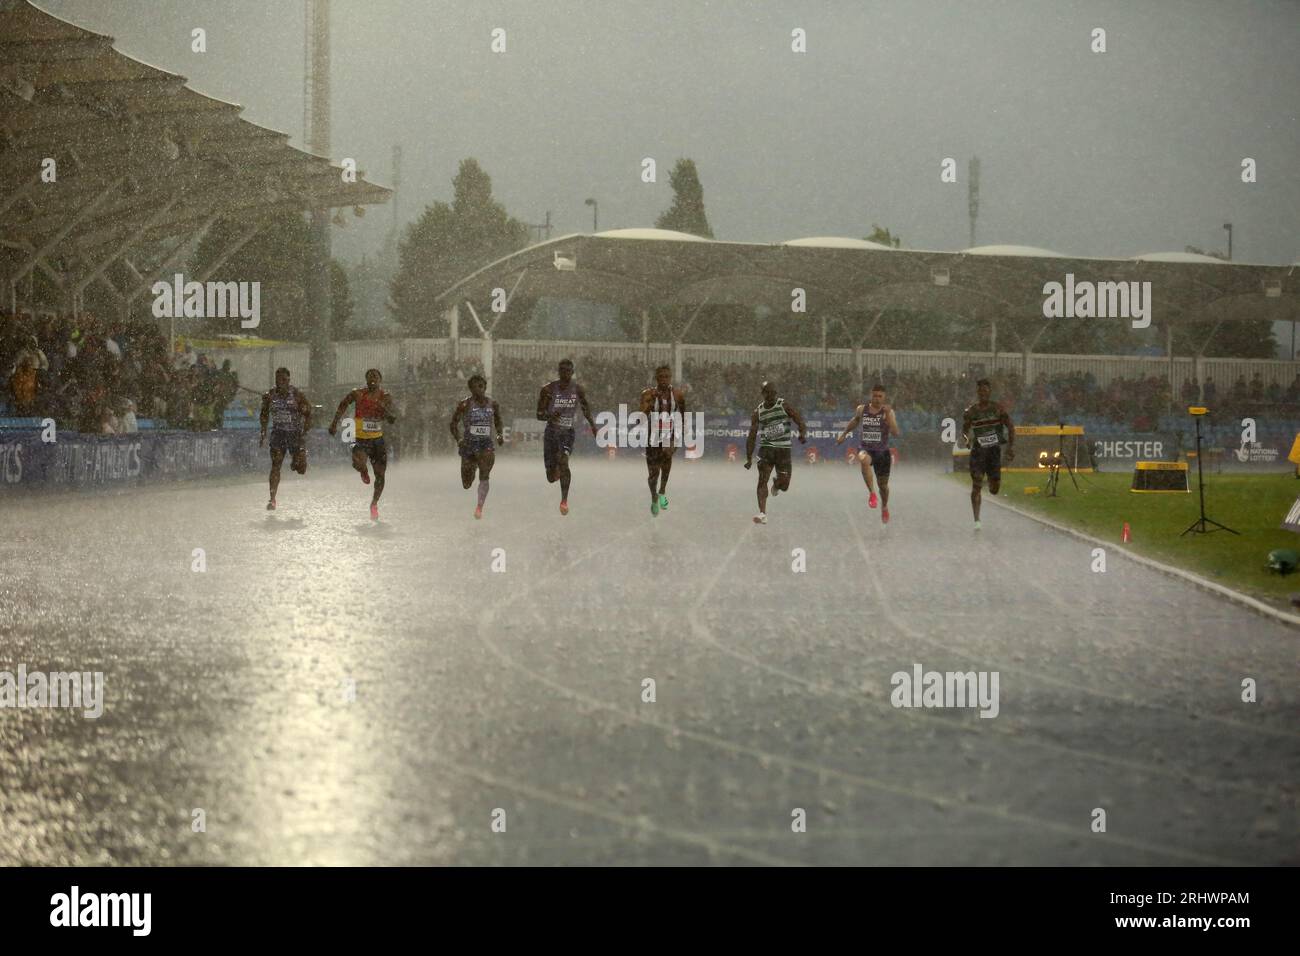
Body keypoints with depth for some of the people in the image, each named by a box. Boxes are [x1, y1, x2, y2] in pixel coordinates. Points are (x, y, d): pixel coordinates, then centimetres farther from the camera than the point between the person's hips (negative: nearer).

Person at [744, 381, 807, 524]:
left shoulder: (784, 405, -3)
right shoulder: (758, 412, 2)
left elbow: (800, 420, -8)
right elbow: (752, 436, 5)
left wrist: (803, 433, -31)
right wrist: (749, 458, 1)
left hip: (784, 449, -1)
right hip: (766, 448, 1)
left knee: (784, 485, 2)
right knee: (762, 479, -17)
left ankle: (776, 484, 41)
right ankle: (762, 514, -20)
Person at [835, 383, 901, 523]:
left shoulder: (888, 412, -9)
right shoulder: (862, 409, -1)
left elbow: (896, 433, -20)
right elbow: (855, 420, 22)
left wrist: (888, 415, -28)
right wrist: (844, 434, 26)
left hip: (882, 451, 0)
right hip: (866, 449, 0)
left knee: (883, 485, 11)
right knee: (864, 459, -38)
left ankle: (884, 507, 43)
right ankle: (871, 493, -30)